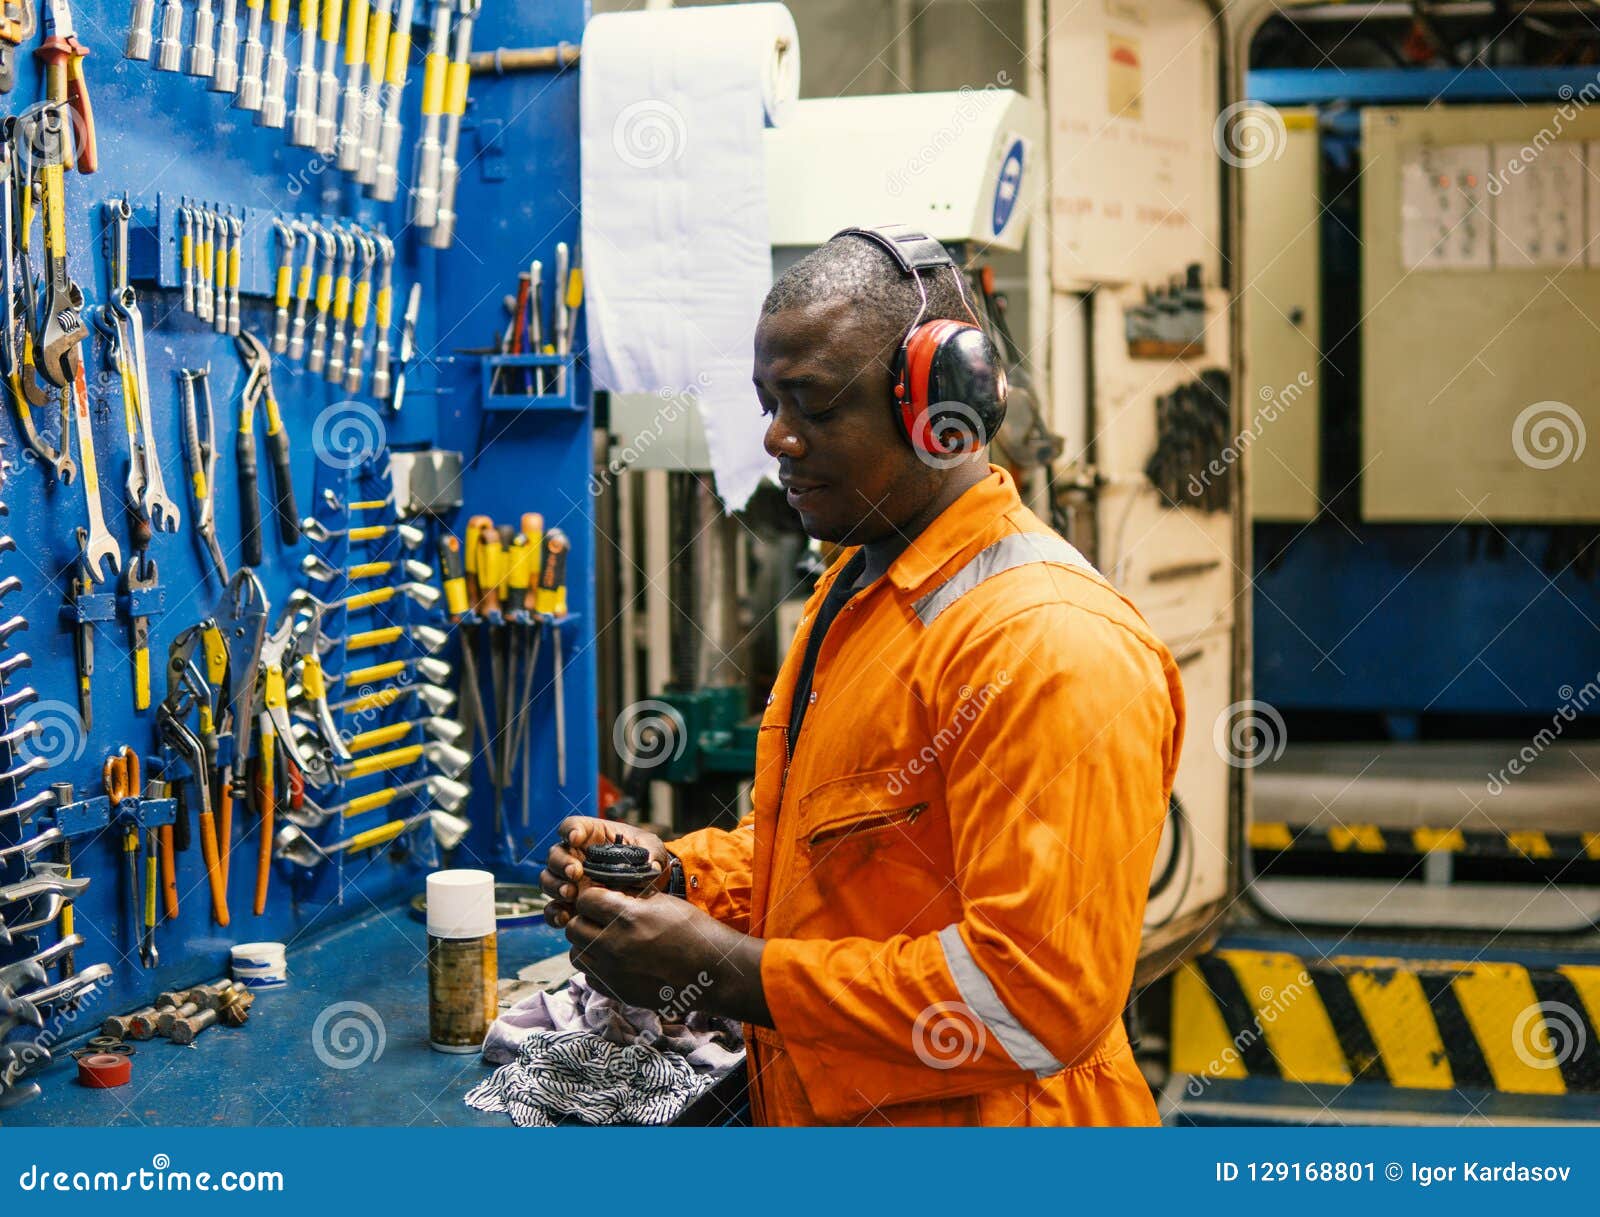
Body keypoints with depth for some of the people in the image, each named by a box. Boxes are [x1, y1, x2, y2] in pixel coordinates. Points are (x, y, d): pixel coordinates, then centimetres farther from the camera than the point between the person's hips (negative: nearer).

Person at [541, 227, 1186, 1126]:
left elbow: (1039, 997, -28)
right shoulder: (854, 589, 9)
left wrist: (733, 975, -25)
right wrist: (681, 871, 0)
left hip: (963, 1115, -8)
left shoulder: (1053, 645, -23)